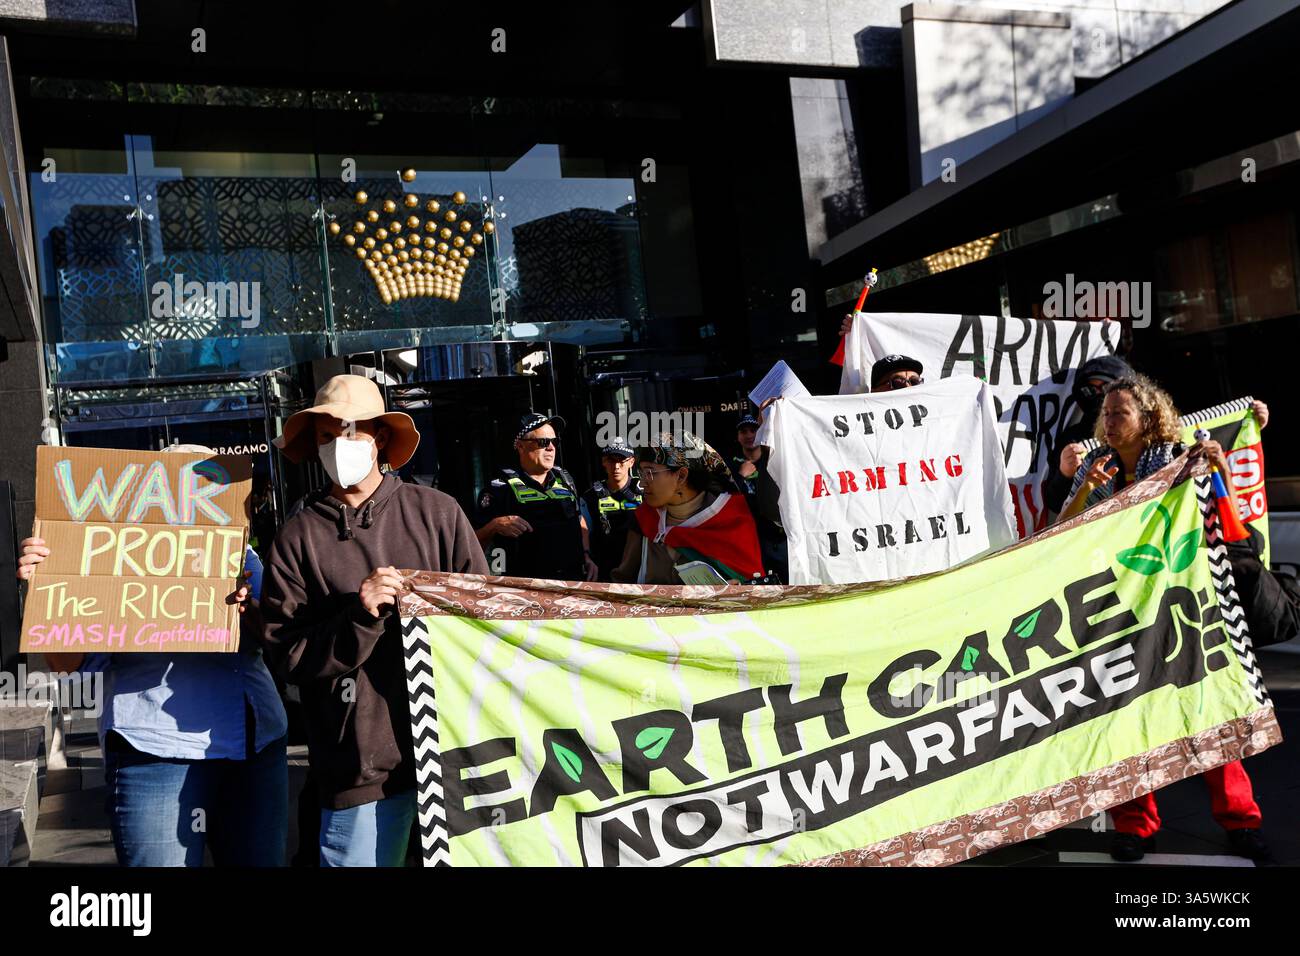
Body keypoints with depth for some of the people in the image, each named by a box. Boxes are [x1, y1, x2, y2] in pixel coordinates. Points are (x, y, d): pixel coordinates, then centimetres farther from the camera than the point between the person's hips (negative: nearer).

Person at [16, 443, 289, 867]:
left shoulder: (241, 557, 13)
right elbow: (70, 660, -1)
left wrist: (250, 612, -15)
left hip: (258, 749, 4)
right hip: (158, 755, -4)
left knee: (260, 859, 11)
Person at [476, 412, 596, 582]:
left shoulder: (565, 480, 12)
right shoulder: (502, 486, -4)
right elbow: (476, 542, -6)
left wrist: (587, 557, 10)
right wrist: (495, 526, -25)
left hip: (574, 578, 5)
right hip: (526, 585, -5)